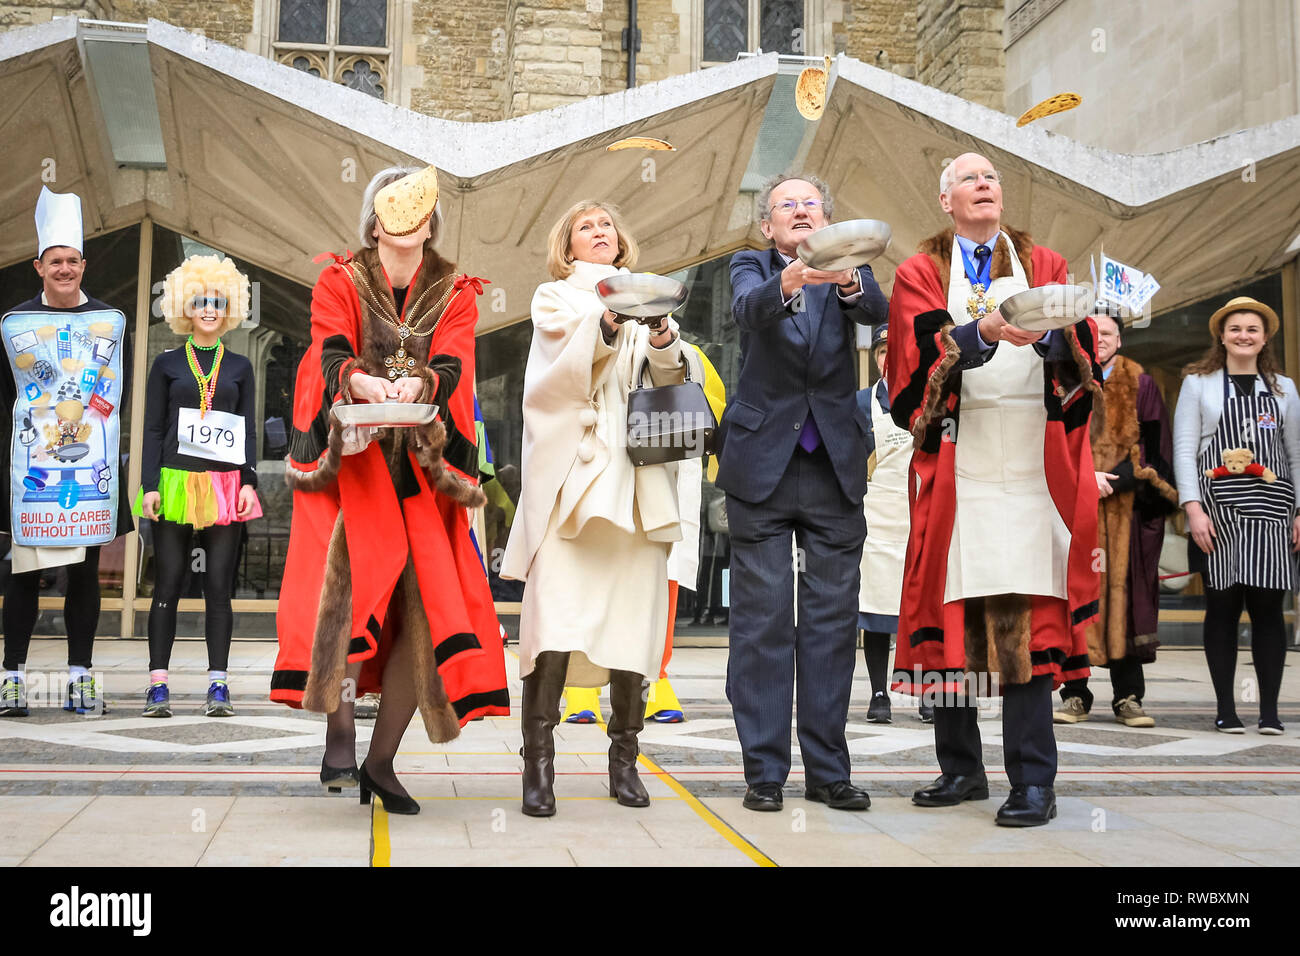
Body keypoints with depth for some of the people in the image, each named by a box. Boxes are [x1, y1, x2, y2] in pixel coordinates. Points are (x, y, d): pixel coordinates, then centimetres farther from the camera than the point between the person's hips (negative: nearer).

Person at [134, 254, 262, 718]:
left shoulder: (239, 366, 12)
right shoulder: (167, 363, 9)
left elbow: (249, 430, 10)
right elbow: (153, 429, 6)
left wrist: (249, 481, -2)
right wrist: (150, 485, -4)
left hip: (225, 485, 1)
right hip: (175, 482, -1)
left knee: (219, 585, -1)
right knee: (168, 583, -2)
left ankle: (218, 684, 3)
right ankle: (158, 685, 3)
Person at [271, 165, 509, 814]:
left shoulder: (454, 295, 10)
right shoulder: (339, 283, 7)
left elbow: (449, 367, -8)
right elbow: (332, 356, -12)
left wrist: (416, 384, -32)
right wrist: (365, 382, -35)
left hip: (422, 466, 2)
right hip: (348, 460, -2)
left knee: (426, 609, -6)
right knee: (348, 582, -24)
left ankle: (381, 761, 7)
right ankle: (340, 737, -17)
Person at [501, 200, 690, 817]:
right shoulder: (553, 298, 16)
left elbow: (673, 376, 7)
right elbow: (571, 344, -7)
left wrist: (664, 343, -16)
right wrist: (608, 321, -28)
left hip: (635, 482, 3)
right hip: (571, 476, -3)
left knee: (633, 617, 0)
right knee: (557, 618, -14)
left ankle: (624, 759, 9)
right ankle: (539, 765, -13)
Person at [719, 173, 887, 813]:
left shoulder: (848, 272, 9)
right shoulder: (751, 267, 6)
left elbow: (876, 311, -14)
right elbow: (749, 307, -18)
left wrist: (848, 282, -36)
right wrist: (790, 281, -40)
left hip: (834, 466, 2)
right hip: (762, 463, -2)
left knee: (833, 620, 4)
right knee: (761, 621, -1)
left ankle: (828, 771, 13)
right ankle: (764, 771, 7)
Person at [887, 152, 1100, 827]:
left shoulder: (1044, 265, 15)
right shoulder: (920, 274, 12)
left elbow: (1081, 351, 0)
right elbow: (923, 351, -7)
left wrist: (1052, 328, -22)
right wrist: (984, 330, -24)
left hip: (1030, 464, 0)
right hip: (953, 463, 0)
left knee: (1027, 617, -8)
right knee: (950, 617, 2)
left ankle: (1033, 780, -4)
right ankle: (961, 767, 14)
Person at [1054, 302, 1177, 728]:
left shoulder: (1140, 385, 10)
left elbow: (1154, 450, 4)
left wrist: (1114, 480, -9)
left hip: (1125, 508, 0)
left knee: (1123, 593, -1)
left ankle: (1128, 697, 7)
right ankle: (1075, 695, 4)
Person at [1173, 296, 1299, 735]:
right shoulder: (1199, 383, 7)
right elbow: (1184, 449, 1)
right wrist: (1193, 508, -9)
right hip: (1218, 508, -2)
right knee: (1223, 606, -1)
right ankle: (1225, 709, 6)